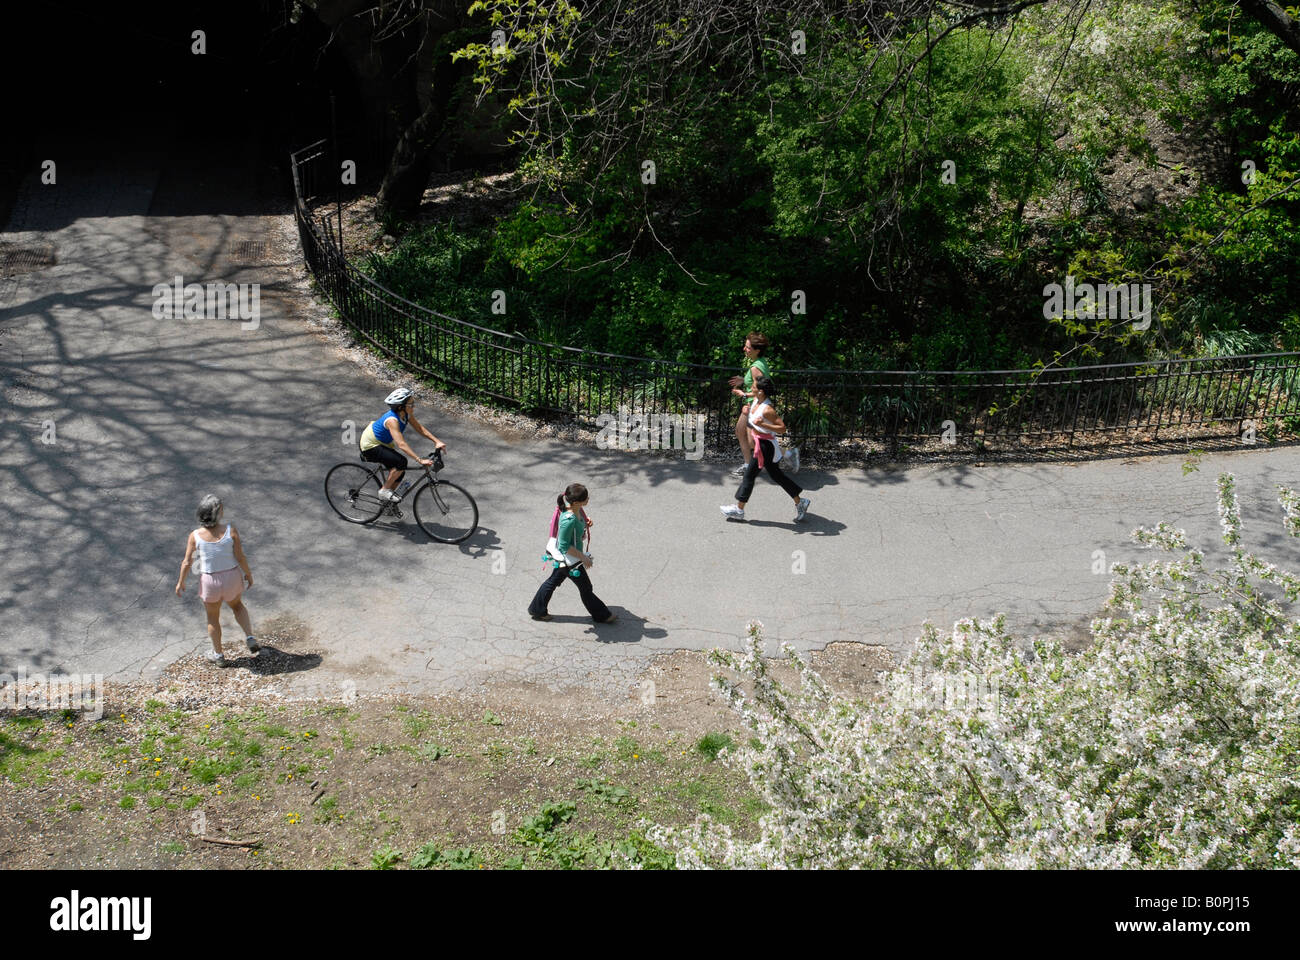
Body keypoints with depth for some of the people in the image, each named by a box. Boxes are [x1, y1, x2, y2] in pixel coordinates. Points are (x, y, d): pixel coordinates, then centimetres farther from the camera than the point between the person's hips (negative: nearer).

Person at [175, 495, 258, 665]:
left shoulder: (195, 536, -17)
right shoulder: (231, 531, -20)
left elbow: (187, 562, -10)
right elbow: (240, 557, -14)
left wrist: (181, 582, 6)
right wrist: (248, 574, 4)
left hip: (209, 581, 0)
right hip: (231, 577, 0)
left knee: (213, 617, 23)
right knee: (237, 605, 33)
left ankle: (218, 655, 37)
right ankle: (250, 637, 20)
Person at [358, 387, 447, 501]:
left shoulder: (406, 414, -11)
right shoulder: (392, 420, -35)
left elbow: (419, 428, -3)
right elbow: (401, 444, -43)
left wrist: (437, 441, -14)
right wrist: (420, 460, -49)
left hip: (383, 444, 9)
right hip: (370, 446, -9)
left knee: (399, 472, 9)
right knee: (401, 462, -24)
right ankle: (384, 491, -7)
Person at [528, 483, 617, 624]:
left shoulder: (576, 510, -9)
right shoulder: (569, 521, -37)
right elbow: (565, 546, -27)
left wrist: (585, 525, -5)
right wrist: (583, 557, -19)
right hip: (570, 560, -9)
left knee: (553, 581, 24)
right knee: (585, 588, 12)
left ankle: (536, 610, 41)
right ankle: (602, 615, 32)